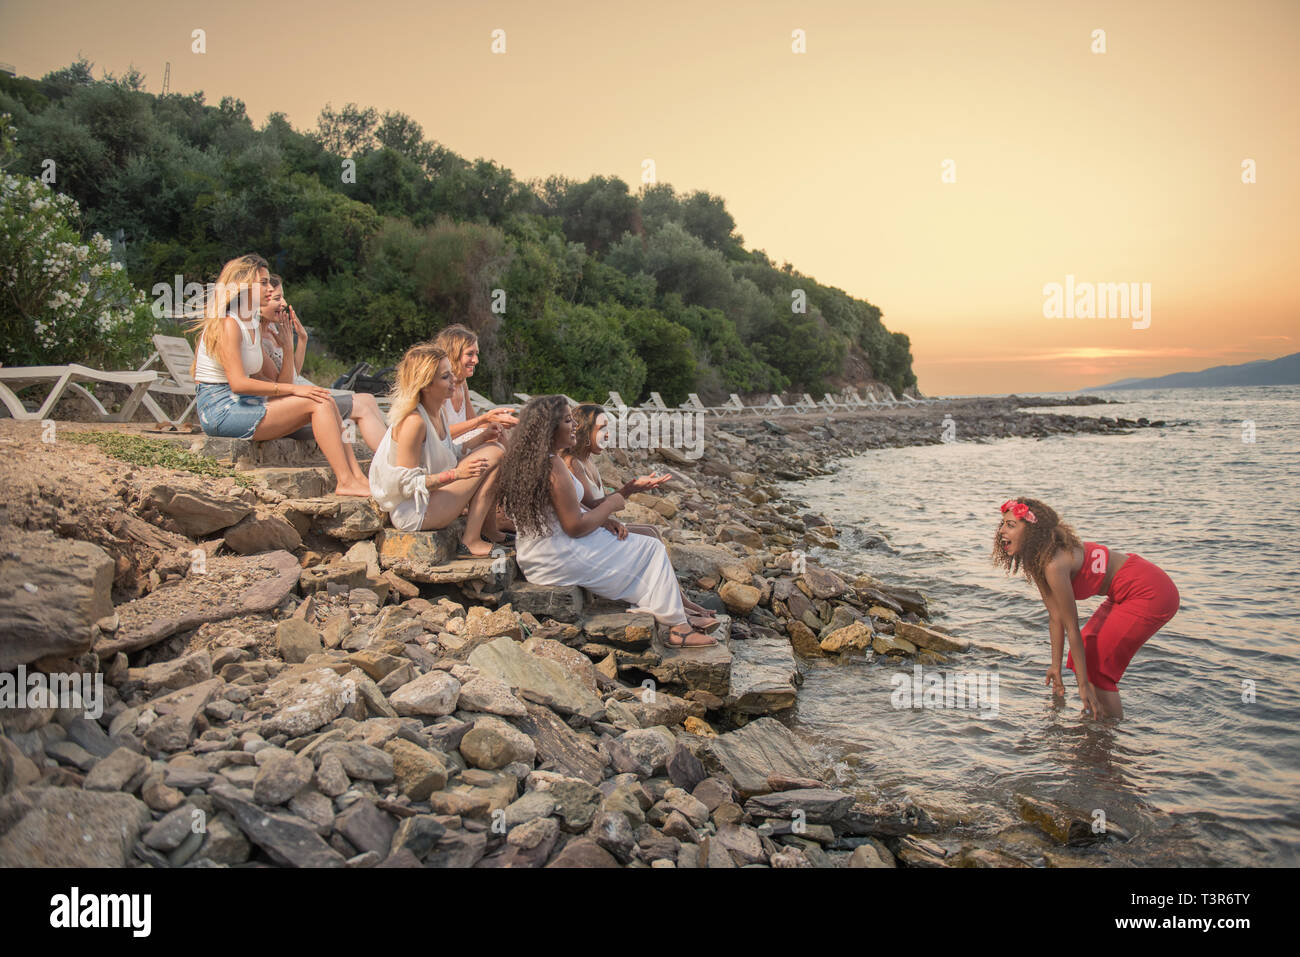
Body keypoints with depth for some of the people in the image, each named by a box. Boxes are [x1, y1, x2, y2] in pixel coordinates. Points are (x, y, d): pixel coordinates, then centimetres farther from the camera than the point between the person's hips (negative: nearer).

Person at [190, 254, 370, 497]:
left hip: (241, 404, 9)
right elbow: (238, 383, -22)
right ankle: (346, 482, -18)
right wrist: (293, 389, -18)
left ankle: (358, 478, -12)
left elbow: (280, 382, 15)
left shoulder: (253, 326, 17)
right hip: (222, 410, -9)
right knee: (319, 403, -16)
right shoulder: (228, 324, -11)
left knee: (325, 401, -2)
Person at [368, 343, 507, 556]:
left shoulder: (437, 410, 4)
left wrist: (484, 437, 3)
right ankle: (470, 543, -9)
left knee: (496, 449, 5)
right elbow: (407, 484, -23)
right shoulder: (413, 422, -24)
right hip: (411, 512, -10)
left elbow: (448, 455, 13)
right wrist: (457, 473, -28)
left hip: (432, 496, 10)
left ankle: (488, 531, 9)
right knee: (491, 458, -15)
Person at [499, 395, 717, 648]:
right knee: (652, 548, 4)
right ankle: (676, 627, 11)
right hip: (561, 559, -10)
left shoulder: (522, 461, 9)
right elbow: (575, 527, -23)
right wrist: (611, 504, -6)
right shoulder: (553, 466, -22)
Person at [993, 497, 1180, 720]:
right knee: (1086, 650, 14)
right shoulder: (1037, 560, -1)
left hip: (1150, 595, -9)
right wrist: (1056, 666, 9)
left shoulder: (1054, 564, -28)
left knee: (1098, 666, -4)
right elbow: (1056, 617, 5)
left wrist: (1083, 684, -18)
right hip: (1130, 592, 9)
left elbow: (1072, 627, -24)